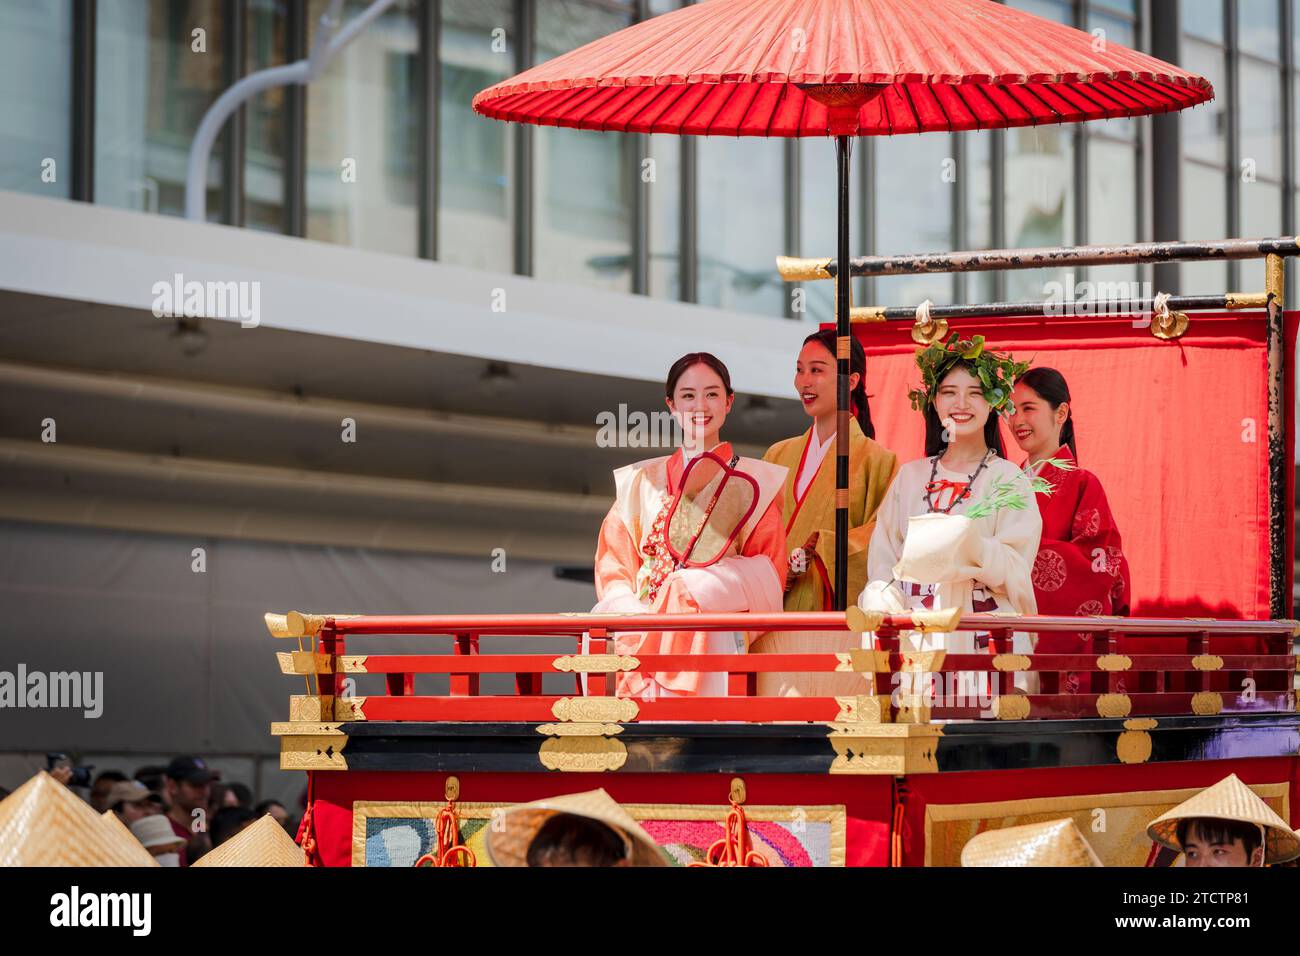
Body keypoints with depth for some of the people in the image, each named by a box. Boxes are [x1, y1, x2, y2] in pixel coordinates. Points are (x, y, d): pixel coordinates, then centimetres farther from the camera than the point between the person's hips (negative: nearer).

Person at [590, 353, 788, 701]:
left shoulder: (753, 482, 12)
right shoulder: (642, 480, 19)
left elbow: (768, 571, 5)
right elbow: (613, 563, 14)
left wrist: (695, 586, -10)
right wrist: (633, 615, -6)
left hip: (715, 641, -2)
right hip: (643, 640, 2)